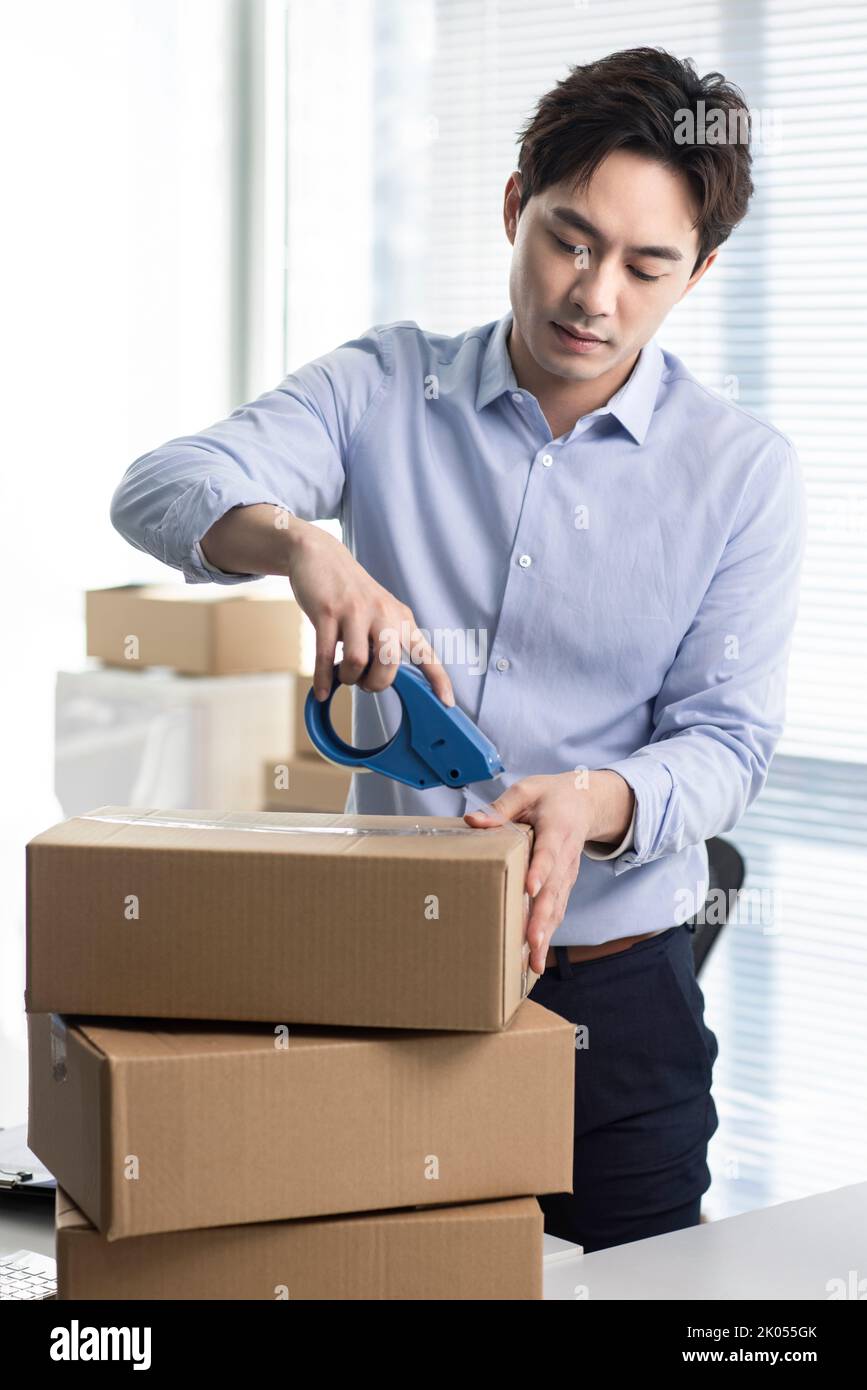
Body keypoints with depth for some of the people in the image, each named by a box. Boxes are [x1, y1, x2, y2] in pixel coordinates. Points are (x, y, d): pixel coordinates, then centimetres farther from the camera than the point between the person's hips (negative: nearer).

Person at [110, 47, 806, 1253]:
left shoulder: (744, 470, -3)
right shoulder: (385, 389, 0)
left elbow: (726, 738, -7)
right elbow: (160, 490, -12)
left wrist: (593, 804, -30)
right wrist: (301, 545, -34)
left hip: (614, 995, 0)